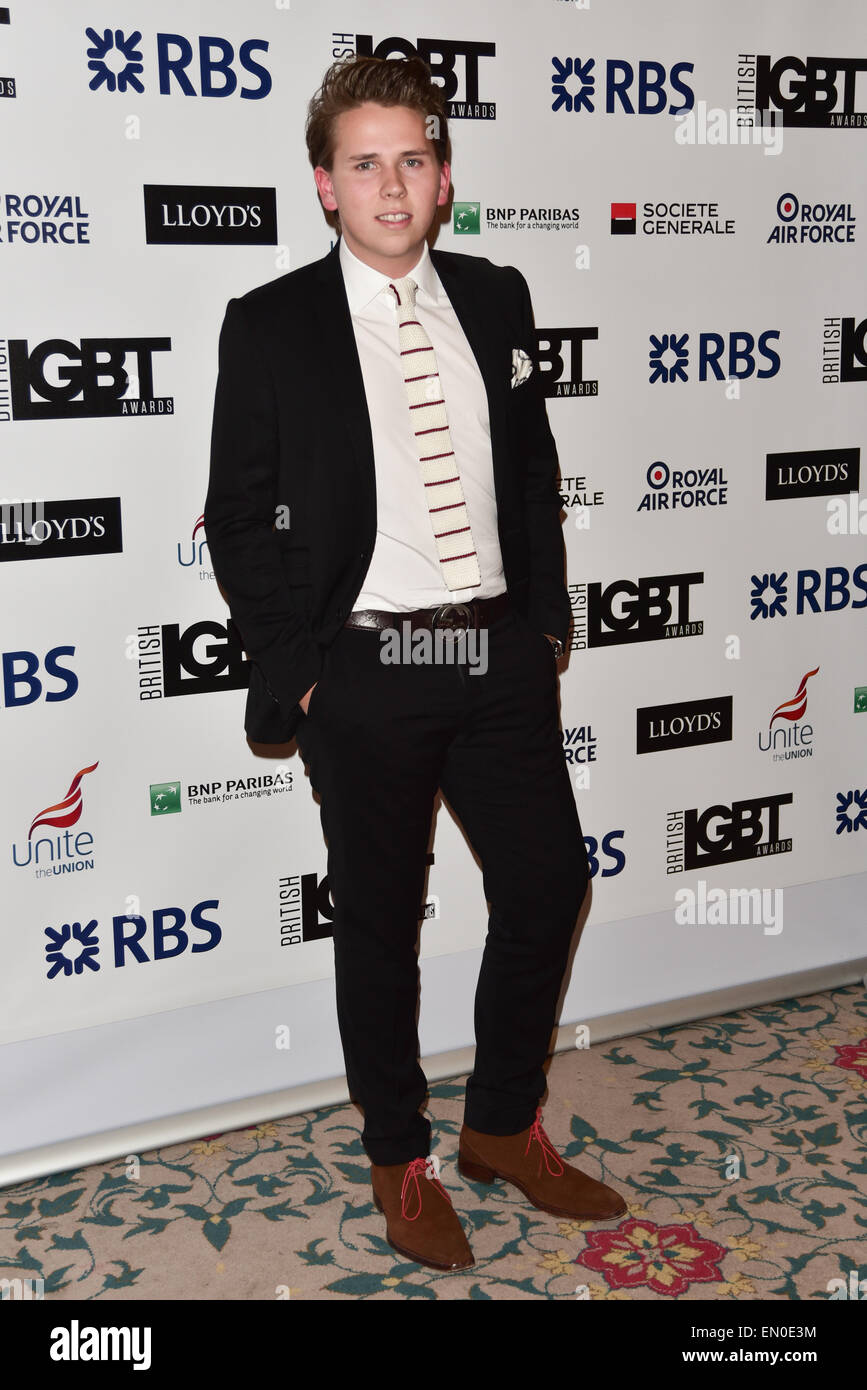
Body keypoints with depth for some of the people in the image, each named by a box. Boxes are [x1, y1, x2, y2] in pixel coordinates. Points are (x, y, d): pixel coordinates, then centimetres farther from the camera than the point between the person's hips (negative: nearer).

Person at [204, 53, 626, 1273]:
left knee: (549, 884, 10)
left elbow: (534, 472, 14)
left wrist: (547, 619, 7)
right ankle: (401, 1160, 29)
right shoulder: (270, 327, -5)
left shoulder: (497, 300, 8)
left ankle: (505, 1125, 33)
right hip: (365, 672, -4)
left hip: (502, 657, 5)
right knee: (380, 922, 8)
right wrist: (296, 670, -8)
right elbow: (239, 522, -3)